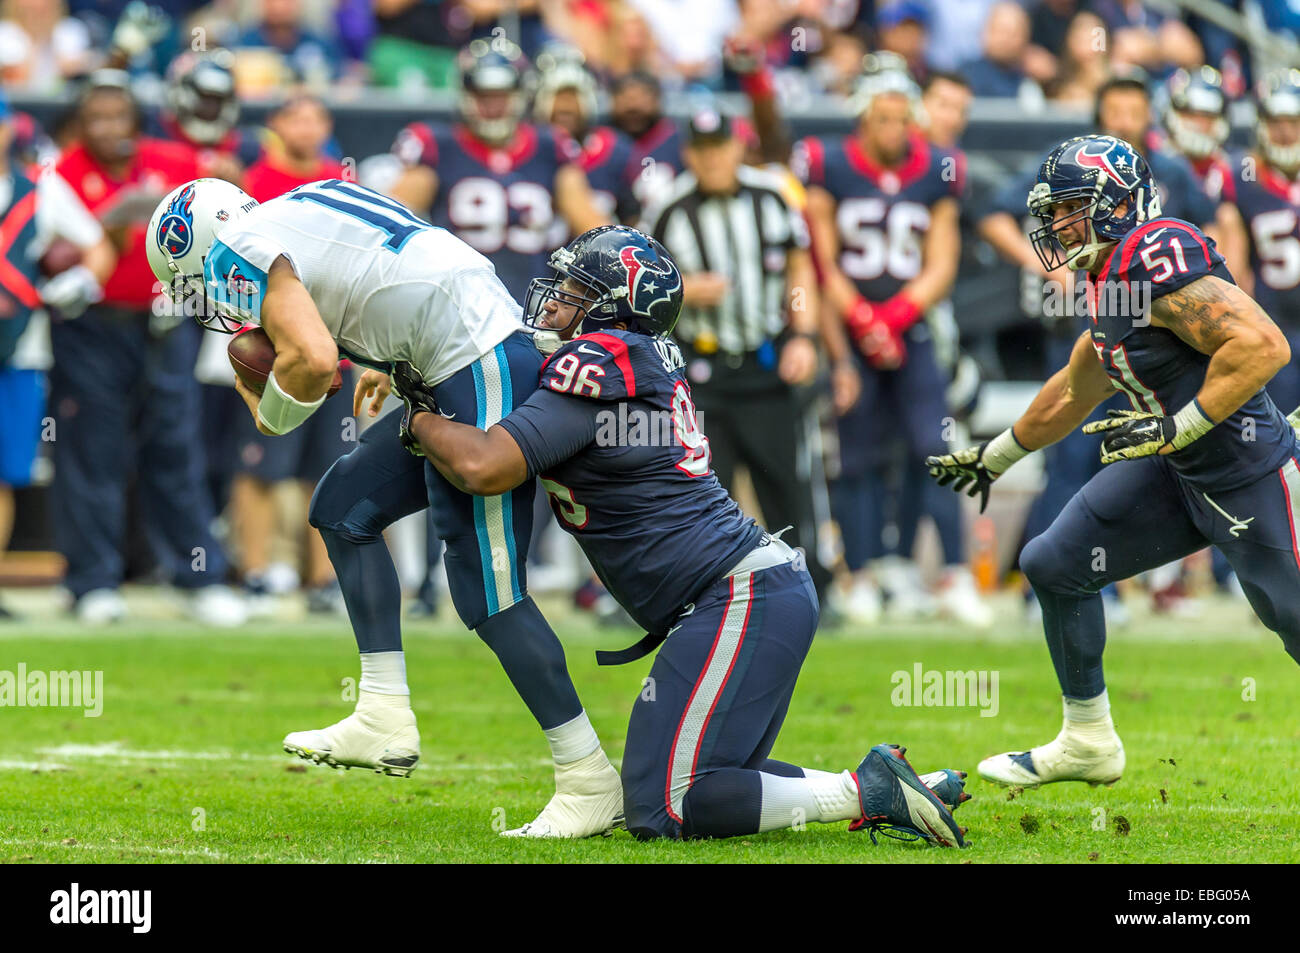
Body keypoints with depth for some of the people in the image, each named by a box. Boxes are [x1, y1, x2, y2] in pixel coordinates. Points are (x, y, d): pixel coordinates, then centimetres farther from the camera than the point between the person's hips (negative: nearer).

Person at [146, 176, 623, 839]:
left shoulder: (244, 252, -7)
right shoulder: (298, 212, 21)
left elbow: (313, 360, -20)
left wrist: (269, 415, -1)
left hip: (485, 380, -10)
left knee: (487, 591, -6)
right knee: (346, 508, 17)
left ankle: (590, 783, -2)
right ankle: (386, 722, 15)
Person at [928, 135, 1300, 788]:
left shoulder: (1156, 257, -22)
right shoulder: (1110, 278, 8)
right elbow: (1076, 393, 25)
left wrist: (1178, 427, -26)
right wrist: (996, 456, 35)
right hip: (1177, 471, 10)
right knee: (1054, 564, 11)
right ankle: (1088, 743, 23)